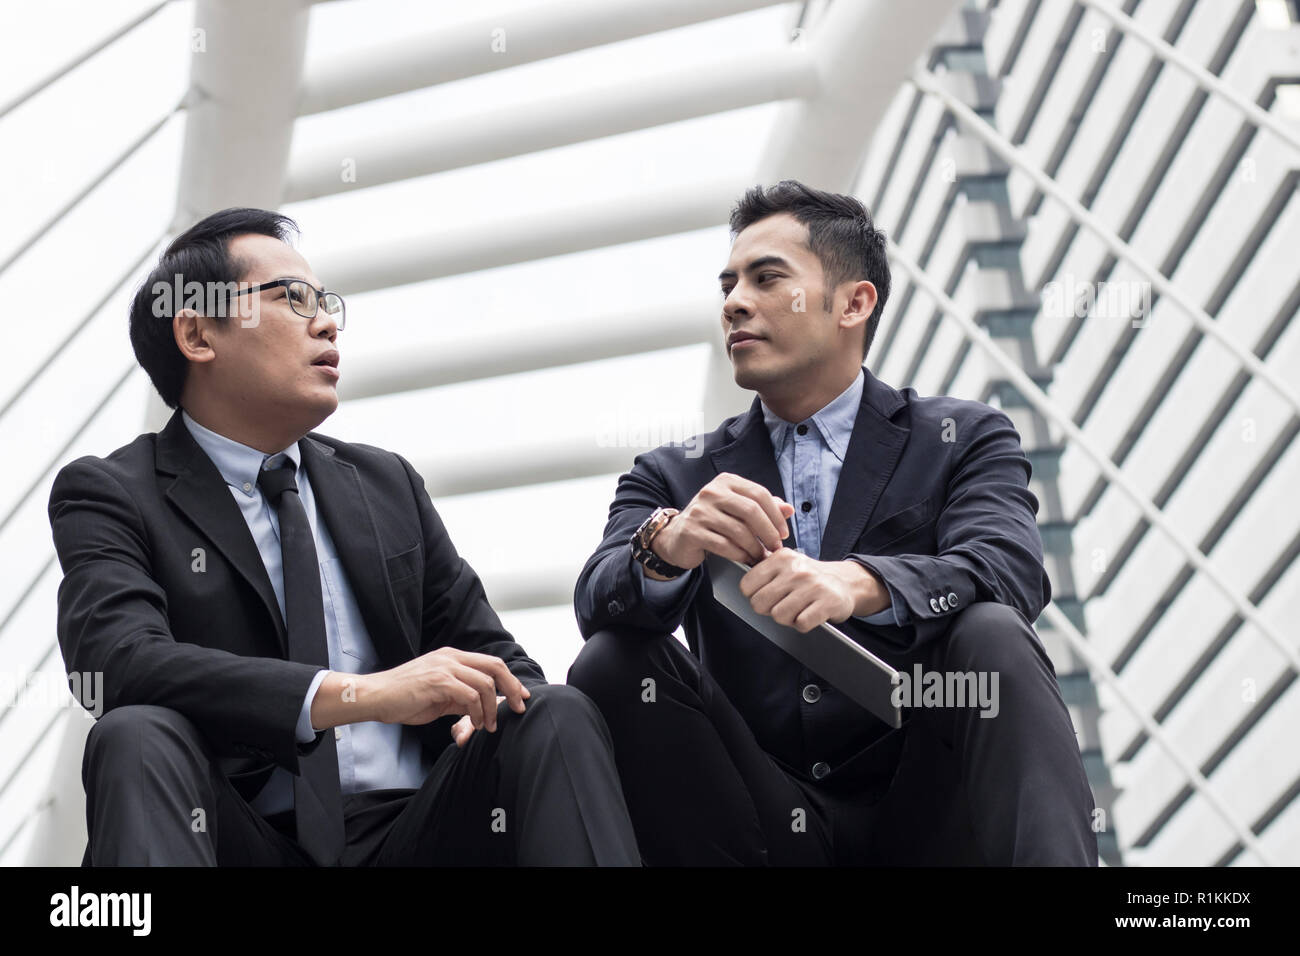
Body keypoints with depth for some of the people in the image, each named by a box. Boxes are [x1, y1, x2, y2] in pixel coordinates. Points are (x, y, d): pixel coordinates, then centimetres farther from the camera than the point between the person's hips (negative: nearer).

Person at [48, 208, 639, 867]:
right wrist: (366, 694, -27)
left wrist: (486, 708, -8)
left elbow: (492, 659, 20)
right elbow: (119, 659, -16)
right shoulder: (109, 493, 3)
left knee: (558, 716, -22)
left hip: (410, 834, 4)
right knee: (137, 737, -33)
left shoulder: (387, 483, 19)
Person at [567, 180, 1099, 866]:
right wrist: (668, 546, -28)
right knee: (610, 662, -18)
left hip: (924, 813, -1)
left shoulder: (964, 441, 10)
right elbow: (597, 603, -3)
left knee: (991, 638, -27)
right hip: (763, 826, 2)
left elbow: (1010, 571, -11)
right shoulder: (675, 478, 16)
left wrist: (858, 583, -33)